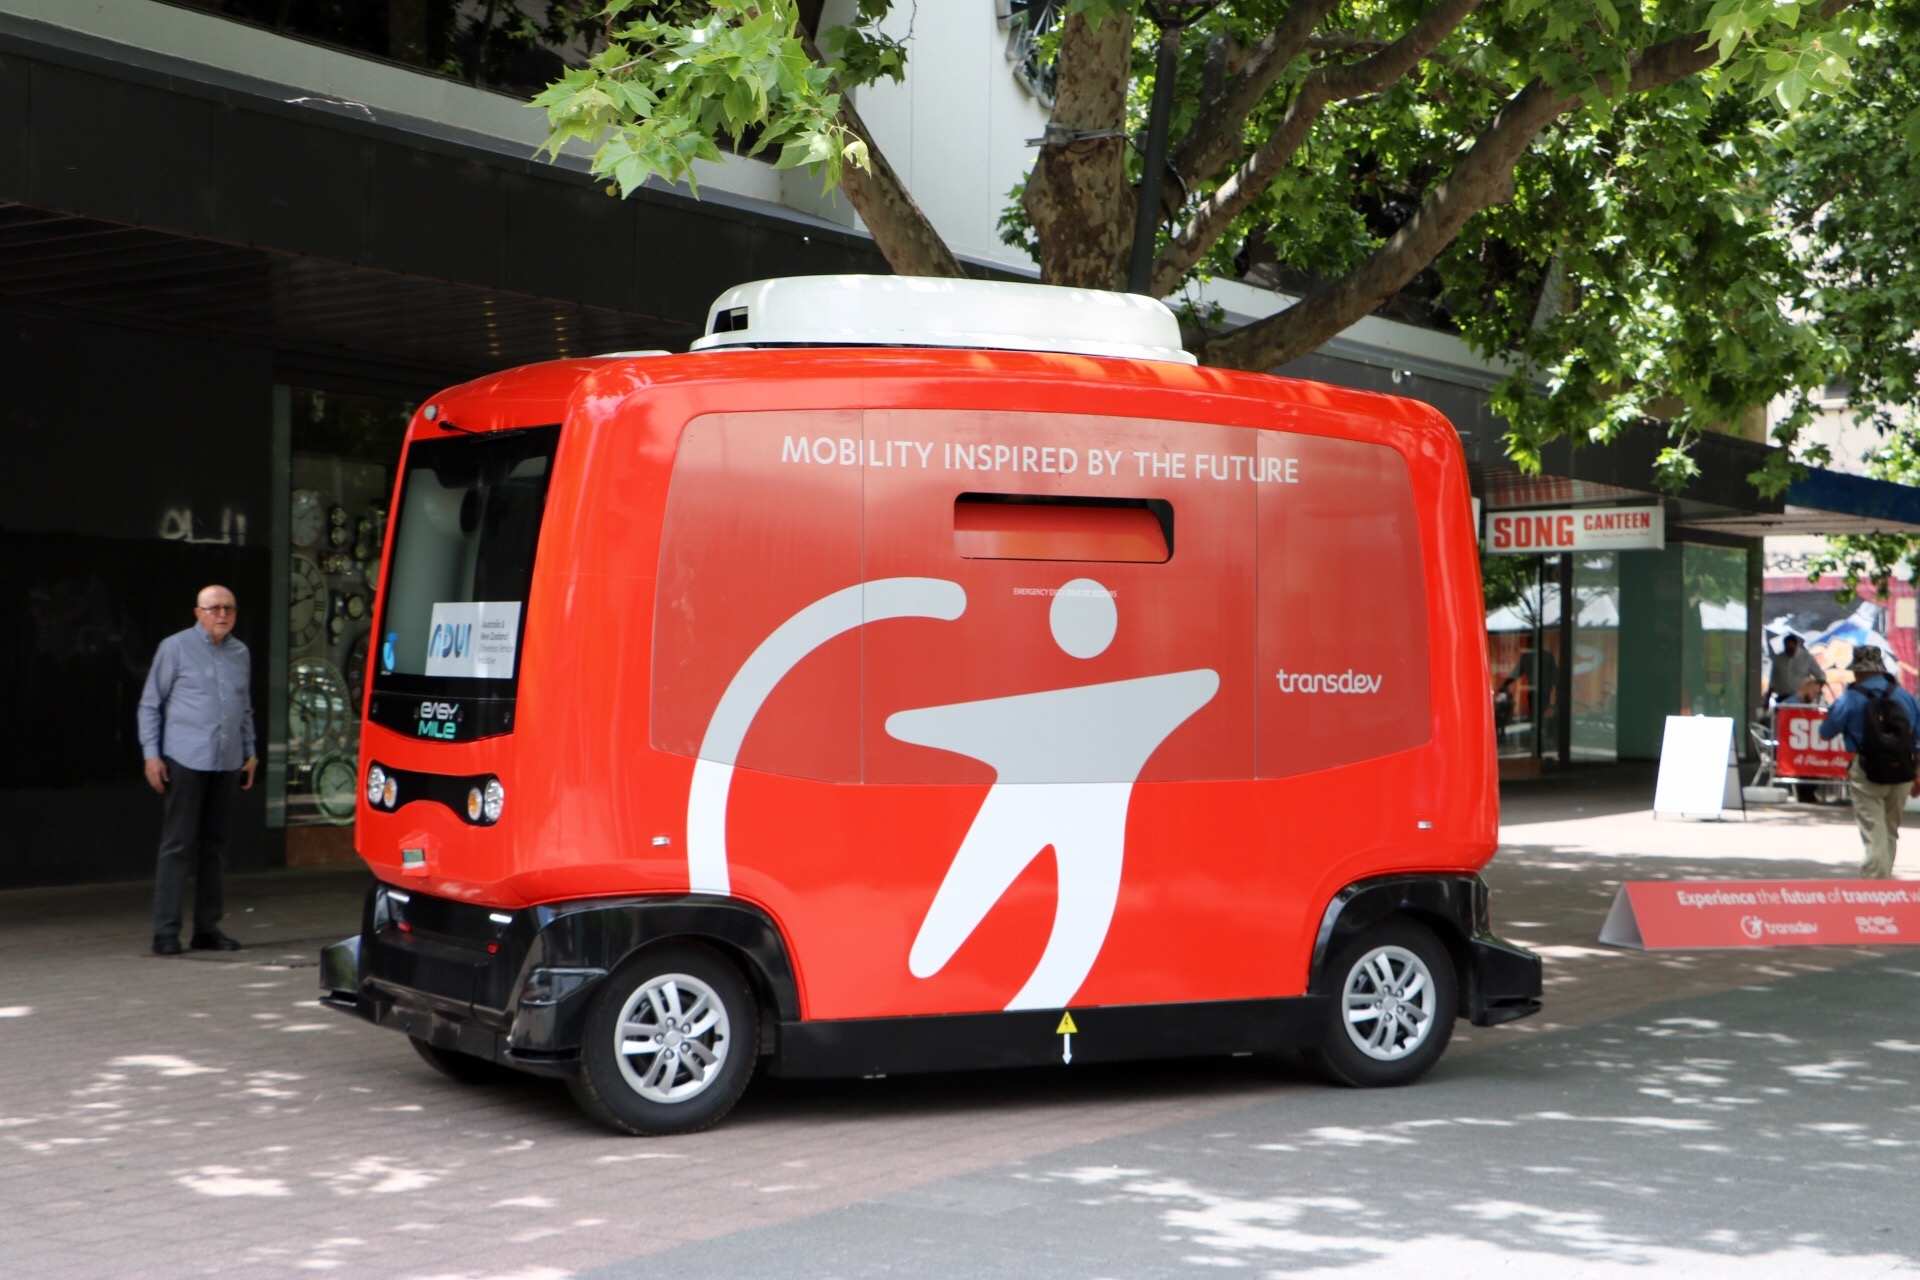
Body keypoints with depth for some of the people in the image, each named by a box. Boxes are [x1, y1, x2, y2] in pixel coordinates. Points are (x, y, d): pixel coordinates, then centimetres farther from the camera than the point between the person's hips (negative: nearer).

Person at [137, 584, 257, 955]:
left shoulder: (240, 653, 14)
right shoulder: (175, 648, -1)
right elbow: (150, 704, 0)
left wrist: (250, 753, 17)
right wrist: (151, 754, -6)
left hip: (227, 764, 5)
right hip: (185, 761, -5)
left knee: (214, 847, 10)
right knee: (178, 846, -6)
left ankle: (207, 929, 16)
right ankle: (166, 932, -4)